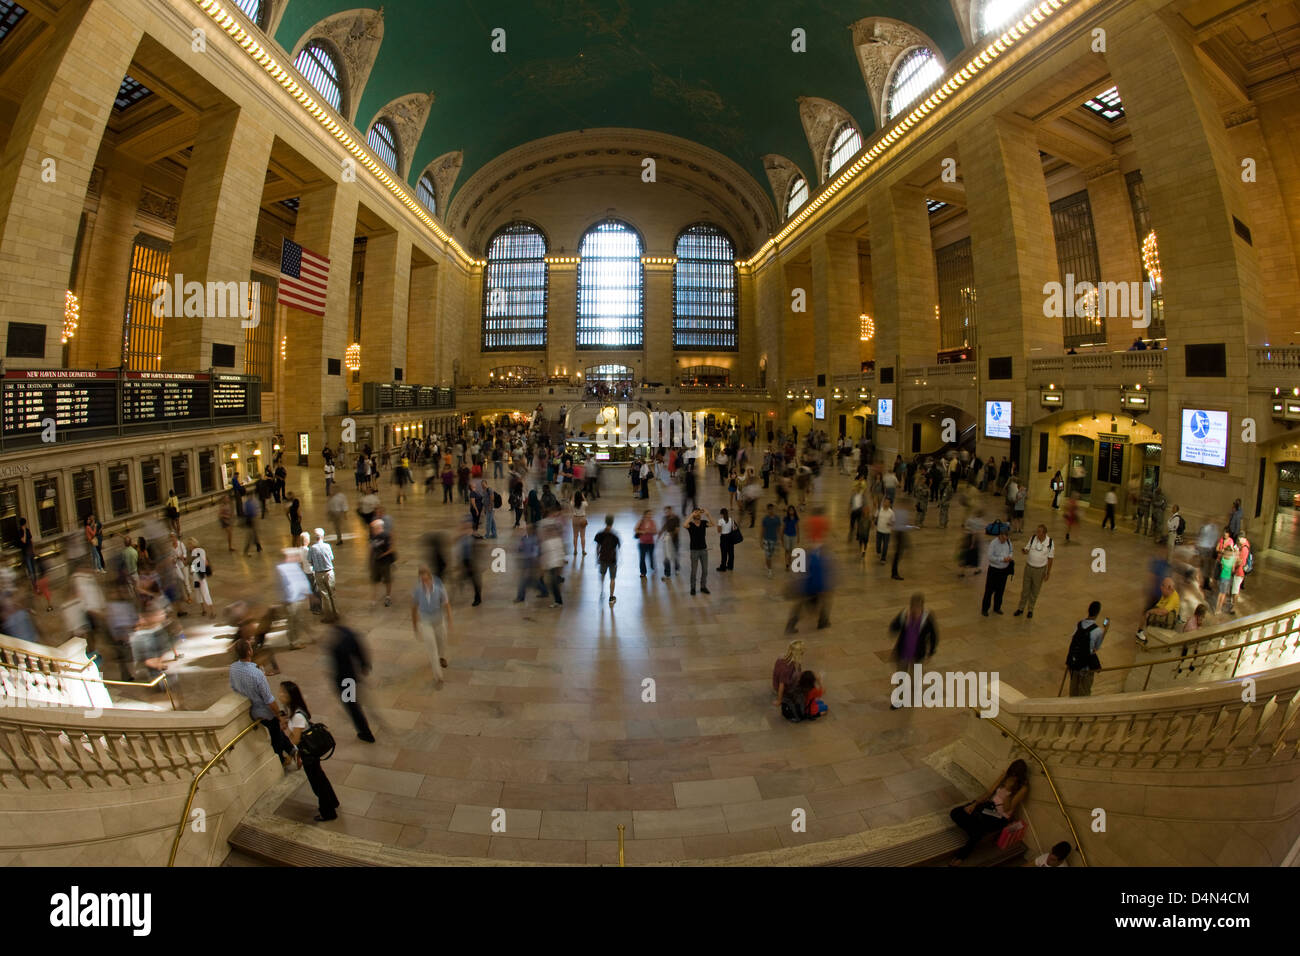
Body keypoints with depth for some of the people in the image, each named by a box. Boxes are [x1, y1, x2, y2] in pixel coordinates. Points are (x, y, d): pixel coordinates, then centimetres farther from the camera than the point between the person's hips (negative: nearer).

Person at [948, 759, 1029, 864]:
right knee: (955, 813, -16)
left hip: (1001, 816, -5)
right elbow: (989, 792, 2)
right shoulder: (1006, 776, -1)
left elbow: (1006, 809, -20)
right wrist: (974, 804, -9)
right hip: (991, 805, 6)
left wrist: (1008, 790, -27)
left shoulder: (1023, 788, -17)